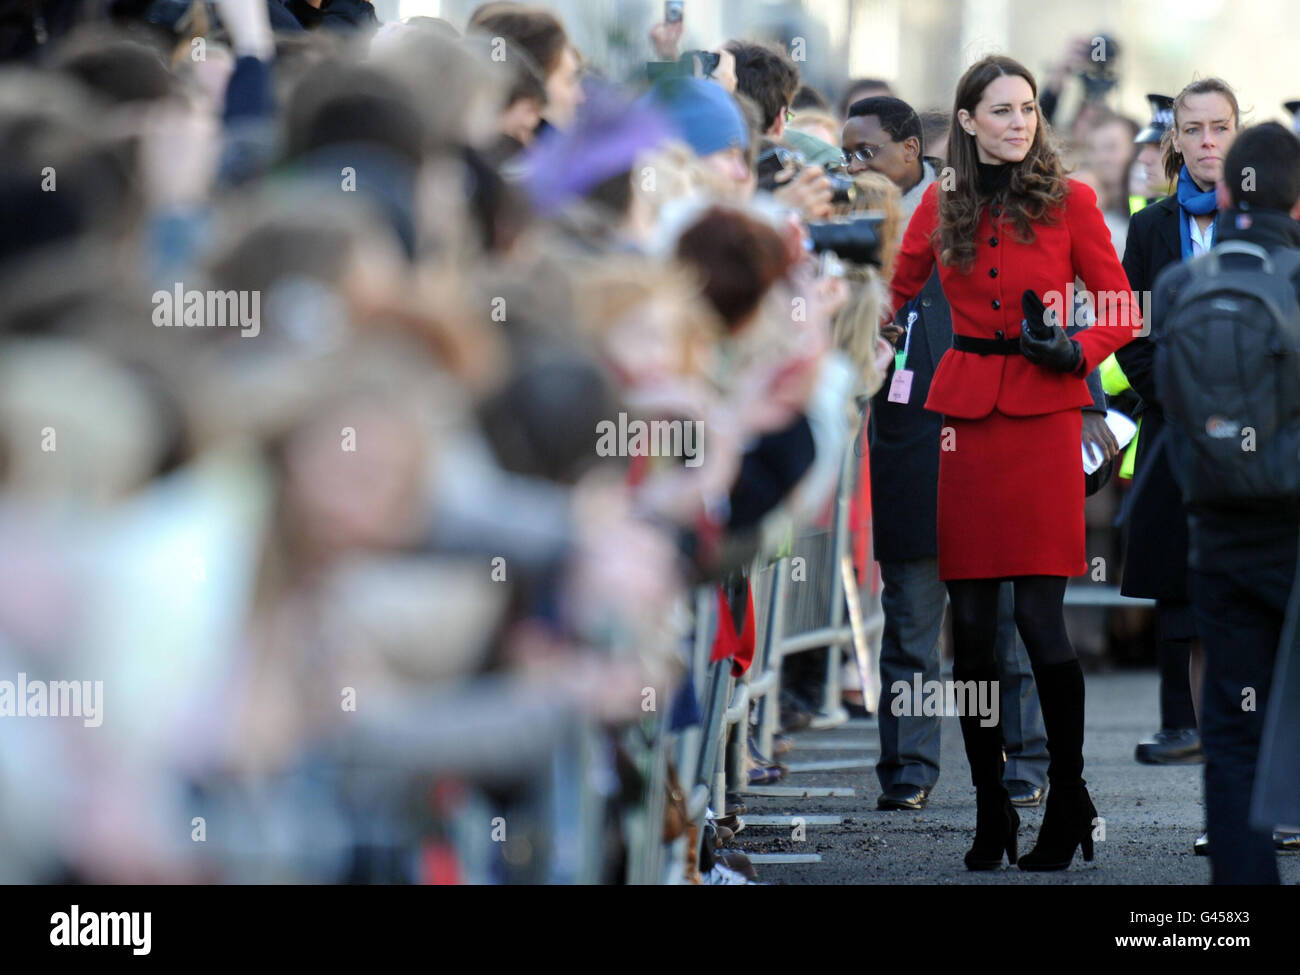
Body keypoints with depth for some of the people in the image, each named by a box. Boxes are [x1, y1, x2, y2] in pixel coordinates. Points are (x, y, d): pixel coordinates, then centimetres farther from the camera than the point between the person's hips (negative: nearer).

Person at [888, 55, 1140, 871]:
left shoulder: (1070, 203, 2)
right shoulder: (939, 210, 10)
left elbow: (1123, 311, 2)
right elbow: (894, 296, 24)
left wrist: (1074, 350, -14)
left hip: (1044, 419, -3)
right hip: (964, 416, 3)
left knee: (1041, 619, -9)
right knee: (971, 627, 2)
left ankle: (1069, 806, 5)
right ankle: (991, 817, 11)